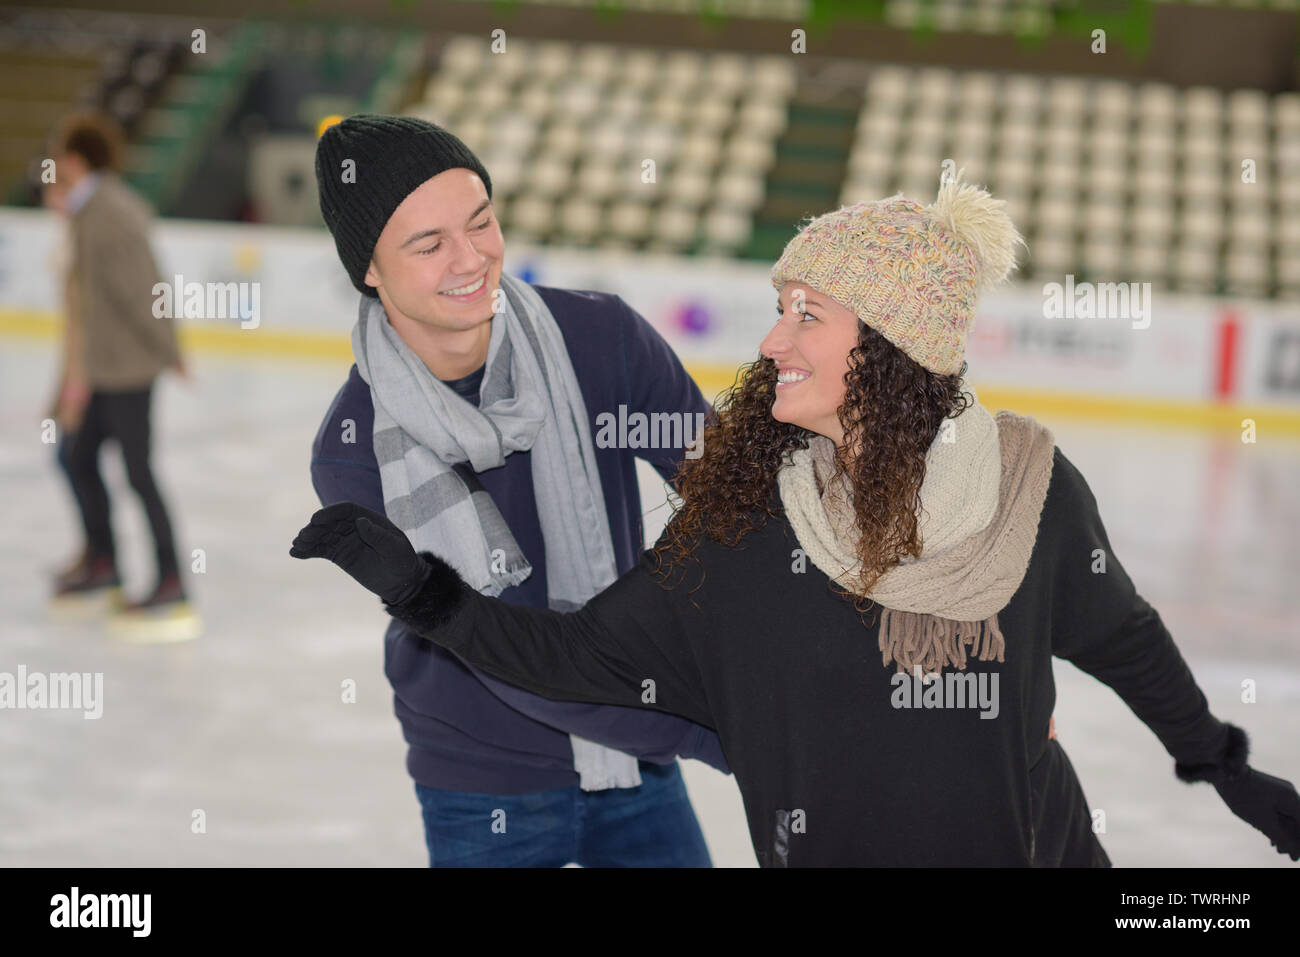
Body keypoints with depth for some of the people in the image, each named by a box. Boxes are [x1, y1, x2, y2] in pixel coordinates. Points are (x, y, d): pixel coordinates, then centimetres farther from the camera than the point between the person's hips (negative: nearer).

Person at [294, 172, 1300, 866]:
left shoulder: (1032, 487, -11)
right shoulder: (742, 521, -10)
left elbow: (1120, 637, 6)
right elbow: (588, 655, -4)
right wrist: (423, 590, -13)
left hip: (1038, 846, 0)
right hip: (830, 848, 1)